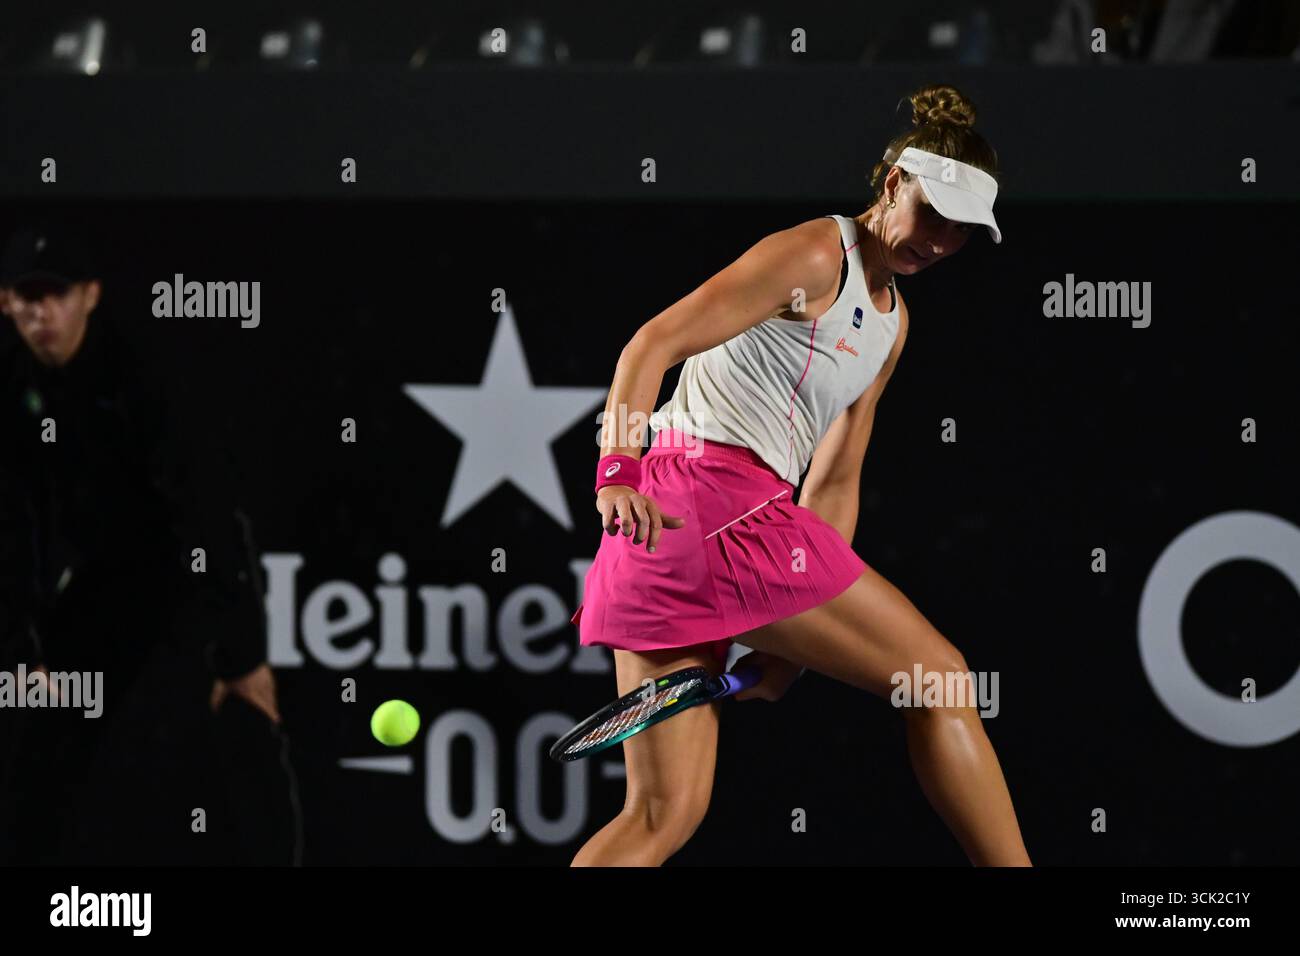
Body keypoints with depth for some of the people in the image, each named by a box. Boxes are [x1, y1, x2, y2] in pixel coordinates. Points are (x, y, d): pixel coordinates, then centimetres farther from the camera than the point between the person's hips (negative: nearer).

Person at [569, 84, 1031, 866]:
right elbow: (652, 344, -13)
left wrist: (798, 632, 14)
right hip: (712, 489, -9)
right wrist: (618, 474, -26)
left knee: (666, 814, 2)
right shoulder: (817, 256, -5)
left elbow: (834, 481, 23)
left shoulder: (892, 322, 23)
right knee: (941, 679, -3)